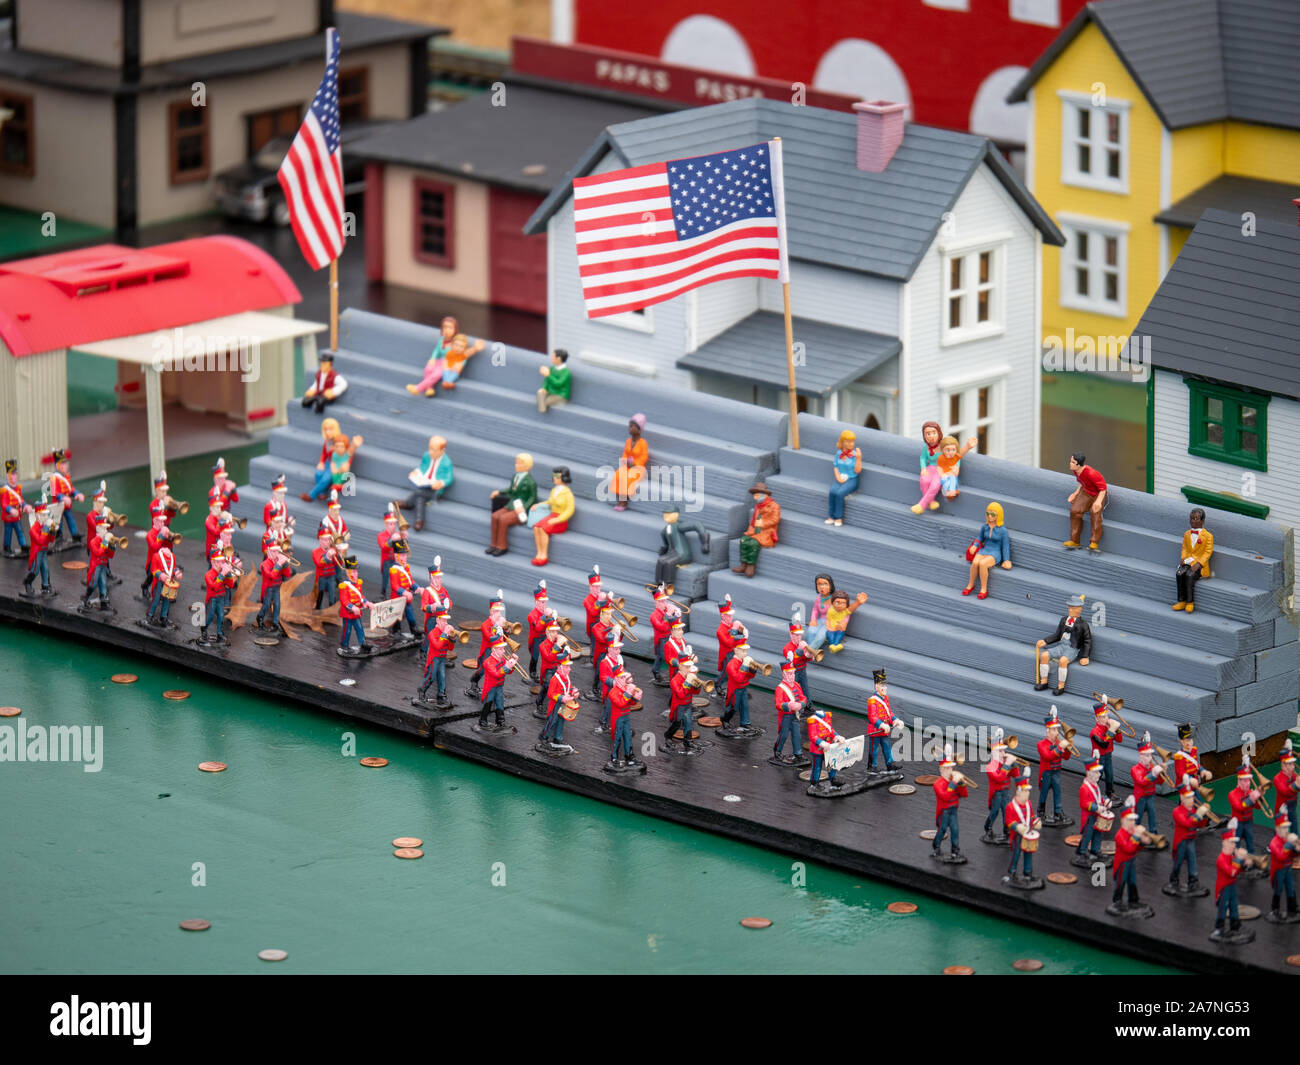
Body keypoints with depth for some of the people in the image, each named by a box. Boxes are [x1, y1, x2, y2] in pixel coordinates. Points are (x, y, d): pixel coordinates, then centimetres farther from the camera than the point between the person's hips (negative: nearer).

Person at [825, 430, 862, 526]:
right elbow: (835, 467, 11)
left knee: (839, 493, -31)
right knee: (832, 491, -28)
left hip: (851, 480, -3)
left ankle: (839, 517, -20)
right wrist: (838, 477, -7)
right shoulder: (839, 453, 6)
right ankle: (832, 516, -19)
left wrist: (859, 458, -21)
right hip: (840, 479, 3)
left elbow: (857, 471, -10)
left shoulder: (855, 454, -5)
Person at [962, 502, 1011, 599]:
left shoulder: (1002, 530, -7)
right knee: (975, 562, -29)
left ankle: (984, 589, -21)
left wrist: (1006, 560, -1)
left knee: (982, 564, -34)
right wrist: (975, 545, 4)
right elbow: (980, 538, 22)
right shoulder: (984, 527, 5)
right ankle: (970, 585, -9)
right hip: (984, 550, 4)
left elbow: (1005, 546, -1)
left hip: (995, 554, -4)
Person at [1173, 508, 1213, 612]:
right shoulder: (1187, 534, 17)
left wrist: (1198, 564, -19)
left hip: (1200, 565, -5)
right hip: (1188, 563, 5)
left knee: (1190, 575, -33)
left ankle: (1190, 602, -26)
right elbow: (1184, 549, 17)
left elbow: (1207, 552, -8)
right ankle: (1182, 601, -21)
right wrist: (1183, 559, -4)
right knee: (1179, 574, -27)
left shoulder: (1208, 536, -2)